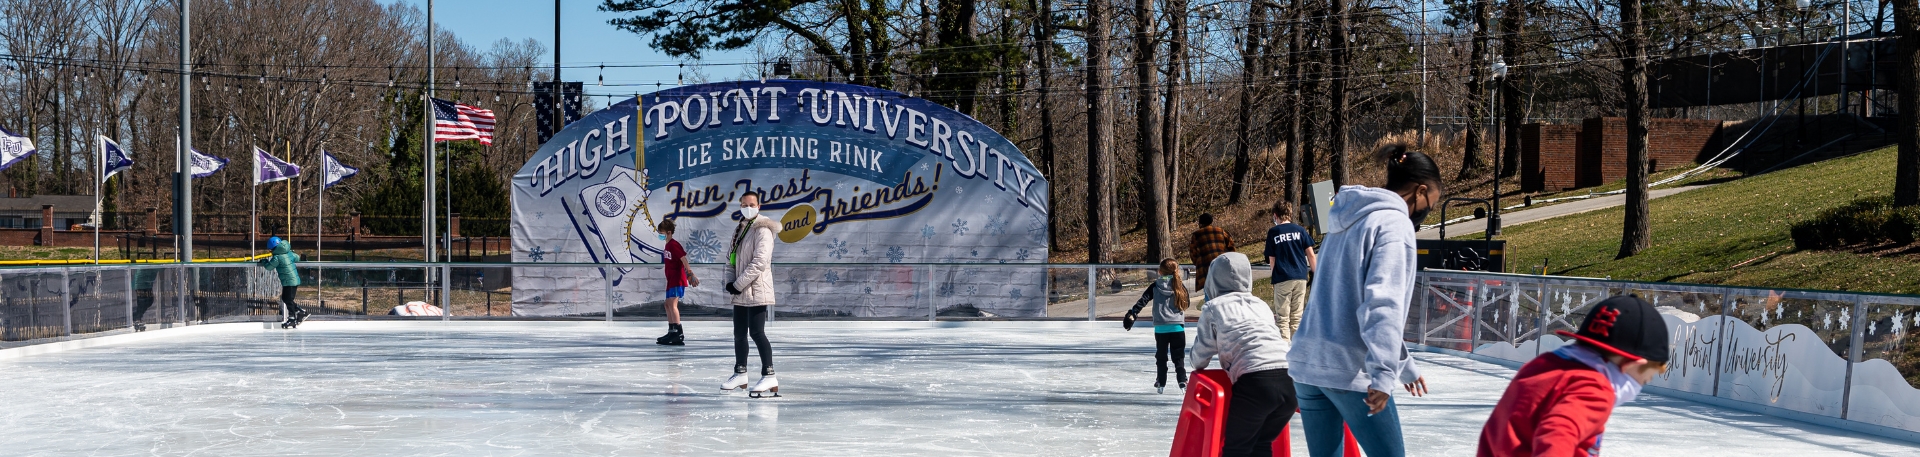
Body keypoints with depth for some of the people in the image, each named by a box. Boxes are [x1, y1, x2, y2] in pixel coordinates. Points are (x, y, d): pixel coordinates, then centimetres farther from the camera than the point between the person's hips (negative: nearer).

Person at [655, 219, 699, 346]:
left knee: (673, 303, -19)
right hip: (671, 279, 11)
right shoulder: (668, 245, 16)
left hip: (678, 279, -11)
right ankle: (671, 332, 26)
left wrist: (690, 274, -28)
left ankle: (679, 333, -24)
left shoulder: (674, 245, -14)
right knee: (668, 304, 16)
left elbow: (683, 260, -22)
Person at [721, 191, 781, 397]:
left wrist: (738, 284, -15)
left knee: (756, 332, -14)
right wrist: (730, 282, 1)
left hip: (757, 291, -9)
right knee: (739, 334, 14)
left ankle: (769, 376, -13)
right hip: (740, 294, 9)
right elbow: (731, 259, 19)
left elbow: (760, 262, -19)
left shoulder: (762, 230, -10)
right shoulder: (739, 231, 17)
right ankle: (740, 374, 27)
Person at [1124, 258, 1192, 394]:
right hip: (1177, 326, 0)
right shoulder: (1180, 286, 0)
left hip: (1160, 327, 0)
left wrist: (1132, 314, -12)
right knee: (1178, 357, 4)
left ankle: (1161, 383, 16)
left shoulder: (1156, 286, -1)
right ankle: (1182, 381, -8)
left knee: (1161, 356, 13)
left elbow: (1143, 300, -9)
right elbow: (1185, 305, 11)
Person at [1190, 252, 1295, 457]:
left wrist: (1198, 367, 41)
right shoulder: (1261, 305, 29)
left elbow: (1202, 351, 18)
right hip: (1290, 381, 5)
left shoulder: (1213, 308, 14)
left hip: (1254, 381, -5)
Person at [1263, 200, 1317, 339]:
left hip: (1282, 279, -3)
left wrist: (1271, 276, 14)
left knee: (1282, 318, 0)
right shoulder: (1300, 230, 5)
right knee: (1297, 318, 10)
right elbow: (1311, 254, 3)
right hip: (1301, 278, 3)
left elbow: (1271, 260, 0)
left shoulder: (1273, 232, 0)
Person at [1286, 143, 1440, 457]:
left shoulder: (1346, 222, 20)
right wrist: (1384, 373, -26)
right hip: (1351, 368, -8)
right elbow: (1384, 305, -20)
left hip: (1307, 361, 8)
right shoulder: (1394, 223, -8)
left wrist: (1403, 365, 30)